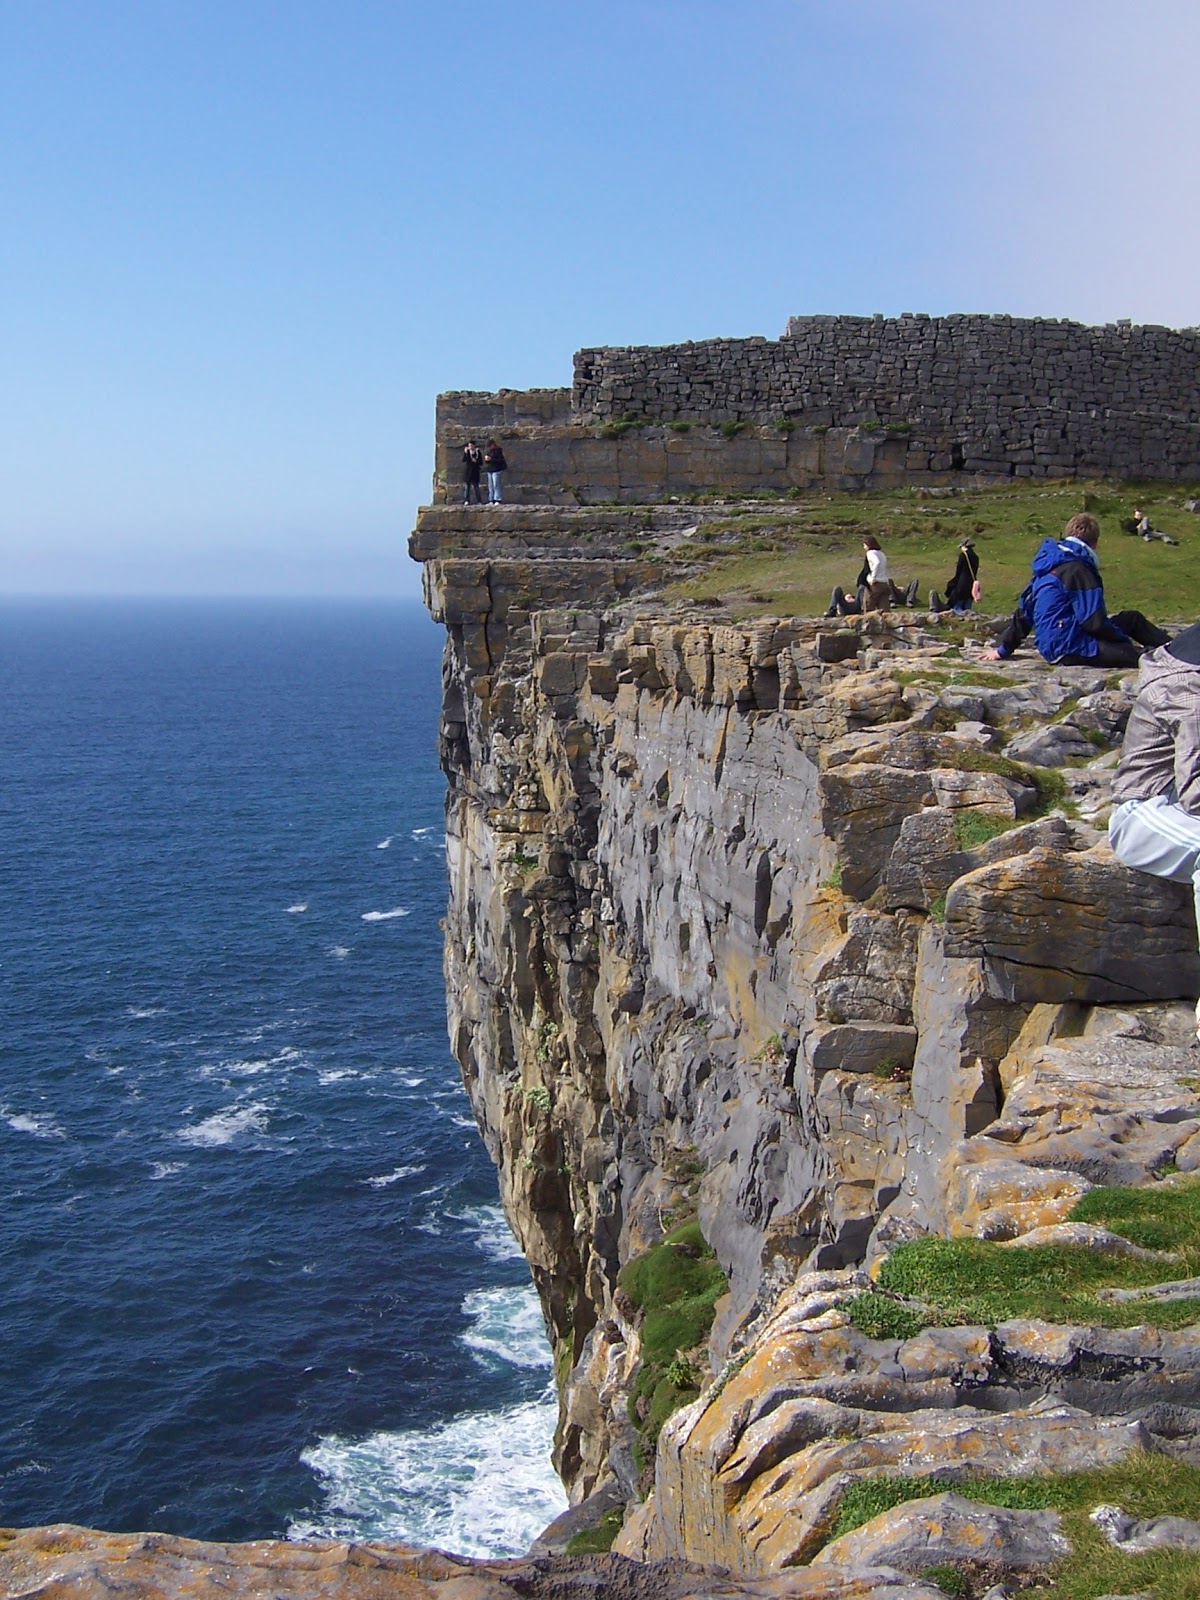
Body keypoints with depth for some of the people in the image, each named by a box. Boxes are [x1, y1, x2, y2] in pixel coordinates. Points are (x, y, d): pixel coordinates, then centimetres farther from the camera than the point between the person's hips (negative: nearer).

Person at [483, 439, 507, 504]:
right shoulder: (487, 451, 11)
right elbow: (484, 461, 18)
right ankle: (491, 500, 9)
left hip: (496, 469, -7)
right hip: (489, 470, 7)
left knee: (496, 485, -11)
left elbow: (500, 460, -13)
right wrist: (486, 459, -6)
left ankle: (497, 500, -11)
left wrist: (491, 459, -19)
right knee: (490, 486, 7)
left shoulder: (498, 450, -8)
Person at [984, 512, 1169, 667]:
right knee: (1145, 657, -20)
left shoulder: (1048, 567, 13)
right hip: (1069, 650, -10)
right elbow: (1094, 622, -18)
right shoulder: (1077, 569, -15)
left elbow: (1024, 611, 18)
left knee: (1132, 619, 19)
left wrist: (1003, 649, 26)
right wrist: (1127, 640, -4)